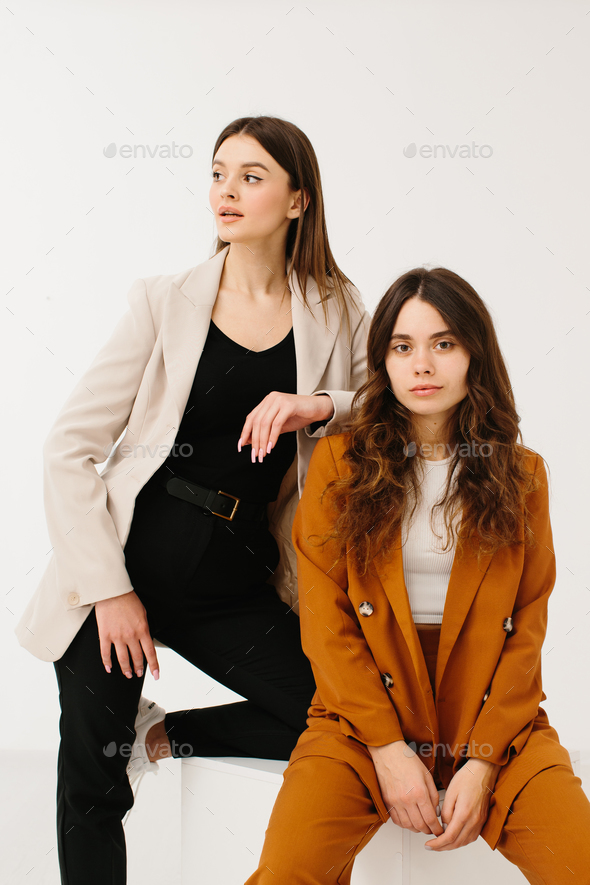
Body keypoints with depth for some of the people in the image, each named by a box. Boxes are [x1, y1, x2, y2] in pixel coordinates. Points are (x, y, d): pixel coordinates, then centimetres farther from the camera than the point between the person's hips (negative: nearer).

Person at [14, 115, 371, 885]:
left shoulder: (337, 313, 2)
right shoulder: (166, 302, -2)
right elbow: (70, 447, -3)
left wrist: (320, 408, -17)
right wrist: (108, 587, -11)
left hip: (236, 583, 2)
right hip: (131, 556, -2)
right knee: (91, 785, 1)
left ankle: (167, 733, 12)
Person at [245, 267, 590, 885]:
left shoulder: (521, 473, 8)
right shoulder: (340, 462, 4)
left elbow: (528, 629, 3)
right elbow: (324, 620, -1)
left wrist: (483, 761, -9)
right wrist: (387, 747, -10)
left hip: (494, 721, 1)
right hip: (364, 718, -1)